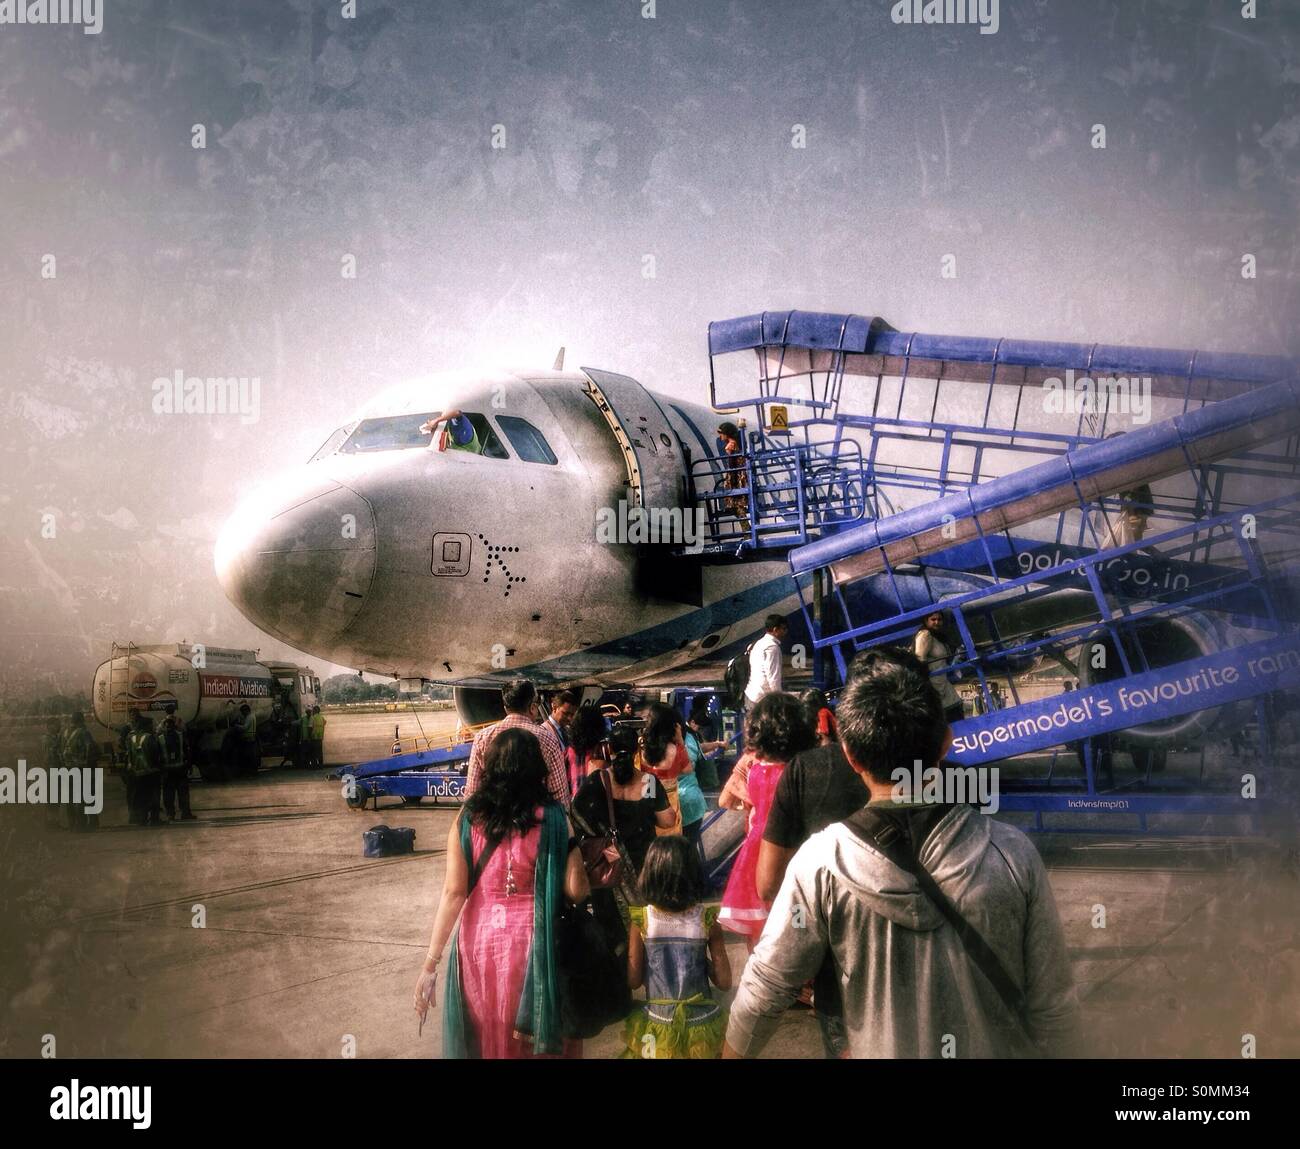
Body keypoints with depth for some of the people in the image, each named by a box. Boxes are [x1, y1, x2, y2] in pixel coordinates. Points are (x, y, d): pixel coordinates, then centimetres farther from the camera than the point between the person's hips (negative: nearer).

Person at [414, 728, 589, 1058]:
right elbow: (576, 891, -11)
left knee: (483, 1036, 21)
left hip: (479, 941, 2)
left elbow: (453, 892, -8)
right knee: (533, 1037, 19)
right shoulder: (552, 818, -10)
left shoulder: (469, 816, -6)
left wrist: (431, 964, -4)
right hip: (531, 943, -1)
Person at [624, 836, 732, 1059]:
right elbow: (724, 982, -6)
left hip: (659, 1025, 0)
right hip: (701, 1024, 1)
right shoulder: (707, 919, -10)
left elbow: (634, 981, -5)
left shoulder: (641, 920, -11)